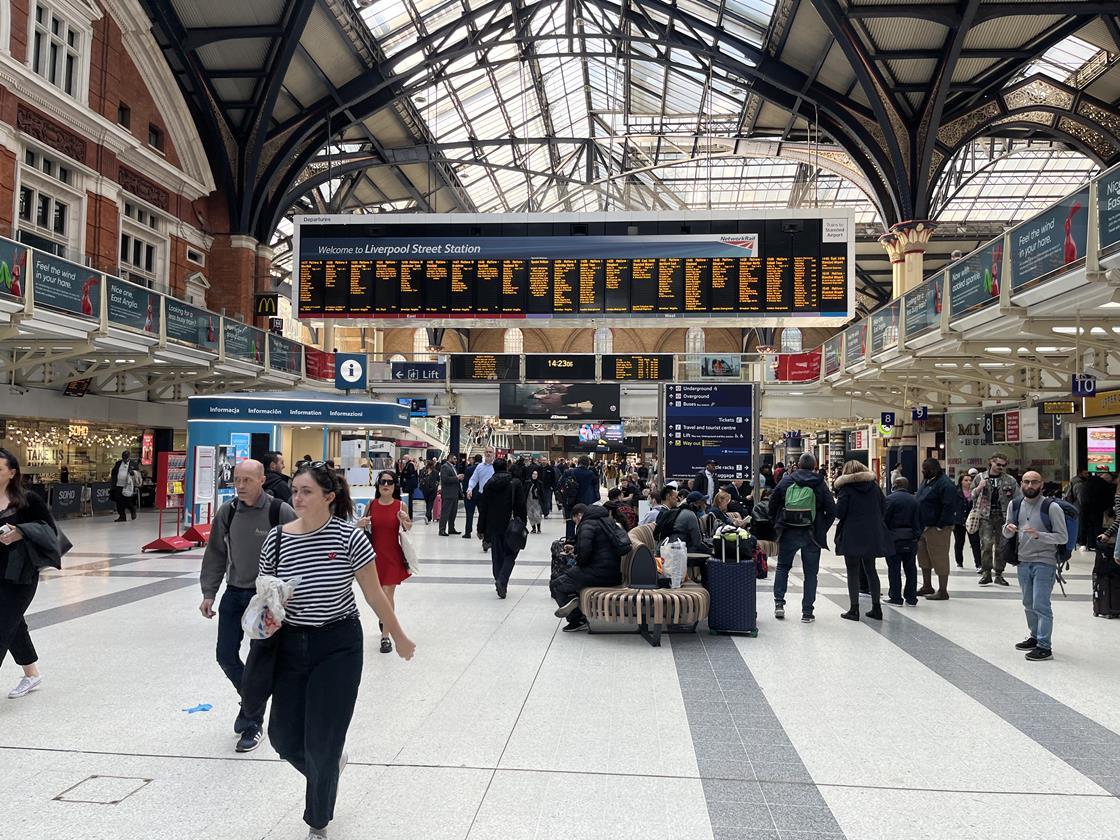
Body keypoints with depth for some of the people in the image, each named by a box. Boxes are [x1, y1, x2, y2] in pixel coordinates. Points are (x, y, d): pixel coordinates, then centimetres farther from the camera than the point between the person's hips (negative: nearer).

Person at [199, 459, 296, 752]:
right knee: (226, 655, 8)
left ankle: (254, 723, 20)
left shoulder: (281, 512, -16)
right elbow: (216, 555, 7)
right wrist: (208, 593, 3)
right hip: (234, 593, 5)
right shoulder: (227, 512, -2)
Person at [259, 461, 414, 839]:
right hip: (291, 645, 4)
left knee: (321, 742, 1)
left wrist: (399, 637, 4)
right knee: (283, 736, 7)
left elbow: (374, 595, -5)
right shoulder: (276, 538, -5)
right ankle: (329, 767, 42)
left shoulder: (349, 537, -14)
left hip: (338, 647, -4)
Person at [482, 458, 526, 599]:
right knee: (510, 553, 4)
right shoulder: (515, 483, -4)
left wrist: (481, 528, 9)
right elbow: (521, 506, -4)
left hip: (494, 527, 2)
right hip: (511, 527, -2)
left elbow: (483, 508, 3)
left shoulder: (489, 484, 1)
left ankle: (499, 582, 15)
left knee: (497, 555, 12)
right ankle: (502, 580, -15)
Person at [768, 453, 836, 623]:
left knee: (782, 567, 17)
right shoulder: (820, 484, -1)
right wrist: (823, 529, 4)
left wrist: (777, 524, 11)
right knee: (810, 572, 7)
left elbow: (773, 504, 2)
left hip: (788, 533, 1)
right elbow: (832, 510, -4)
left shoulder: (786, 480, 1)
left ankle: (779, 603, 6)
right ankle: (807, 612, 6)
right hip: (812, 535, -1)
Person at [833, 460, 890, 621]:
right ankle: (876, 608, 16)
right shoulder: (874, 485, 8)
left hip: (852, 535, -5)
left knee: (853, 571, 1)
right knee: (870, 569, 14)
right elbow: (884, 508, 9)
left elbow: (839, 512, -12)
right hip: (872, 535, 5)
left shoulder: (845, 487, -7)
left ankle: (854, 609, 1)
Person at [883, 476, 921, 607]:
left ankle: (896, 597, 3)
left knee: (894, 568, 1)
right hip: (911, 539, 5)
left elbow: (884, 519, -12)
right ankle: (911, 598, 14)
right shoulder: (915, 500, 7)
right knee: (910, 568, 10)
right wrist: (917, 535, 14)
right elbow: (920, 521, 8)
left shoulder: (890, 499, -10)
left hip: (894, 539, -5)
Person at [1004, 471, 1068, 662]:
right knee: (1028, 604, 17)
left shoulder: (1052, 507, -10)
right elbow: (1007, 535, 13)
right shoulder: (1014, 504, 5)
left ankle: (1045, 646, -1)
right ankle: (1035, 637, 33)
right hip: (1023, 561, 6)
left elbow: (1063, 537, -11)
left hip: (1044, 562, -6)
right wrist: (1009, 529, -11)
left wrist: (1038, 535, -24)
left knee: (1041, 605, -8)